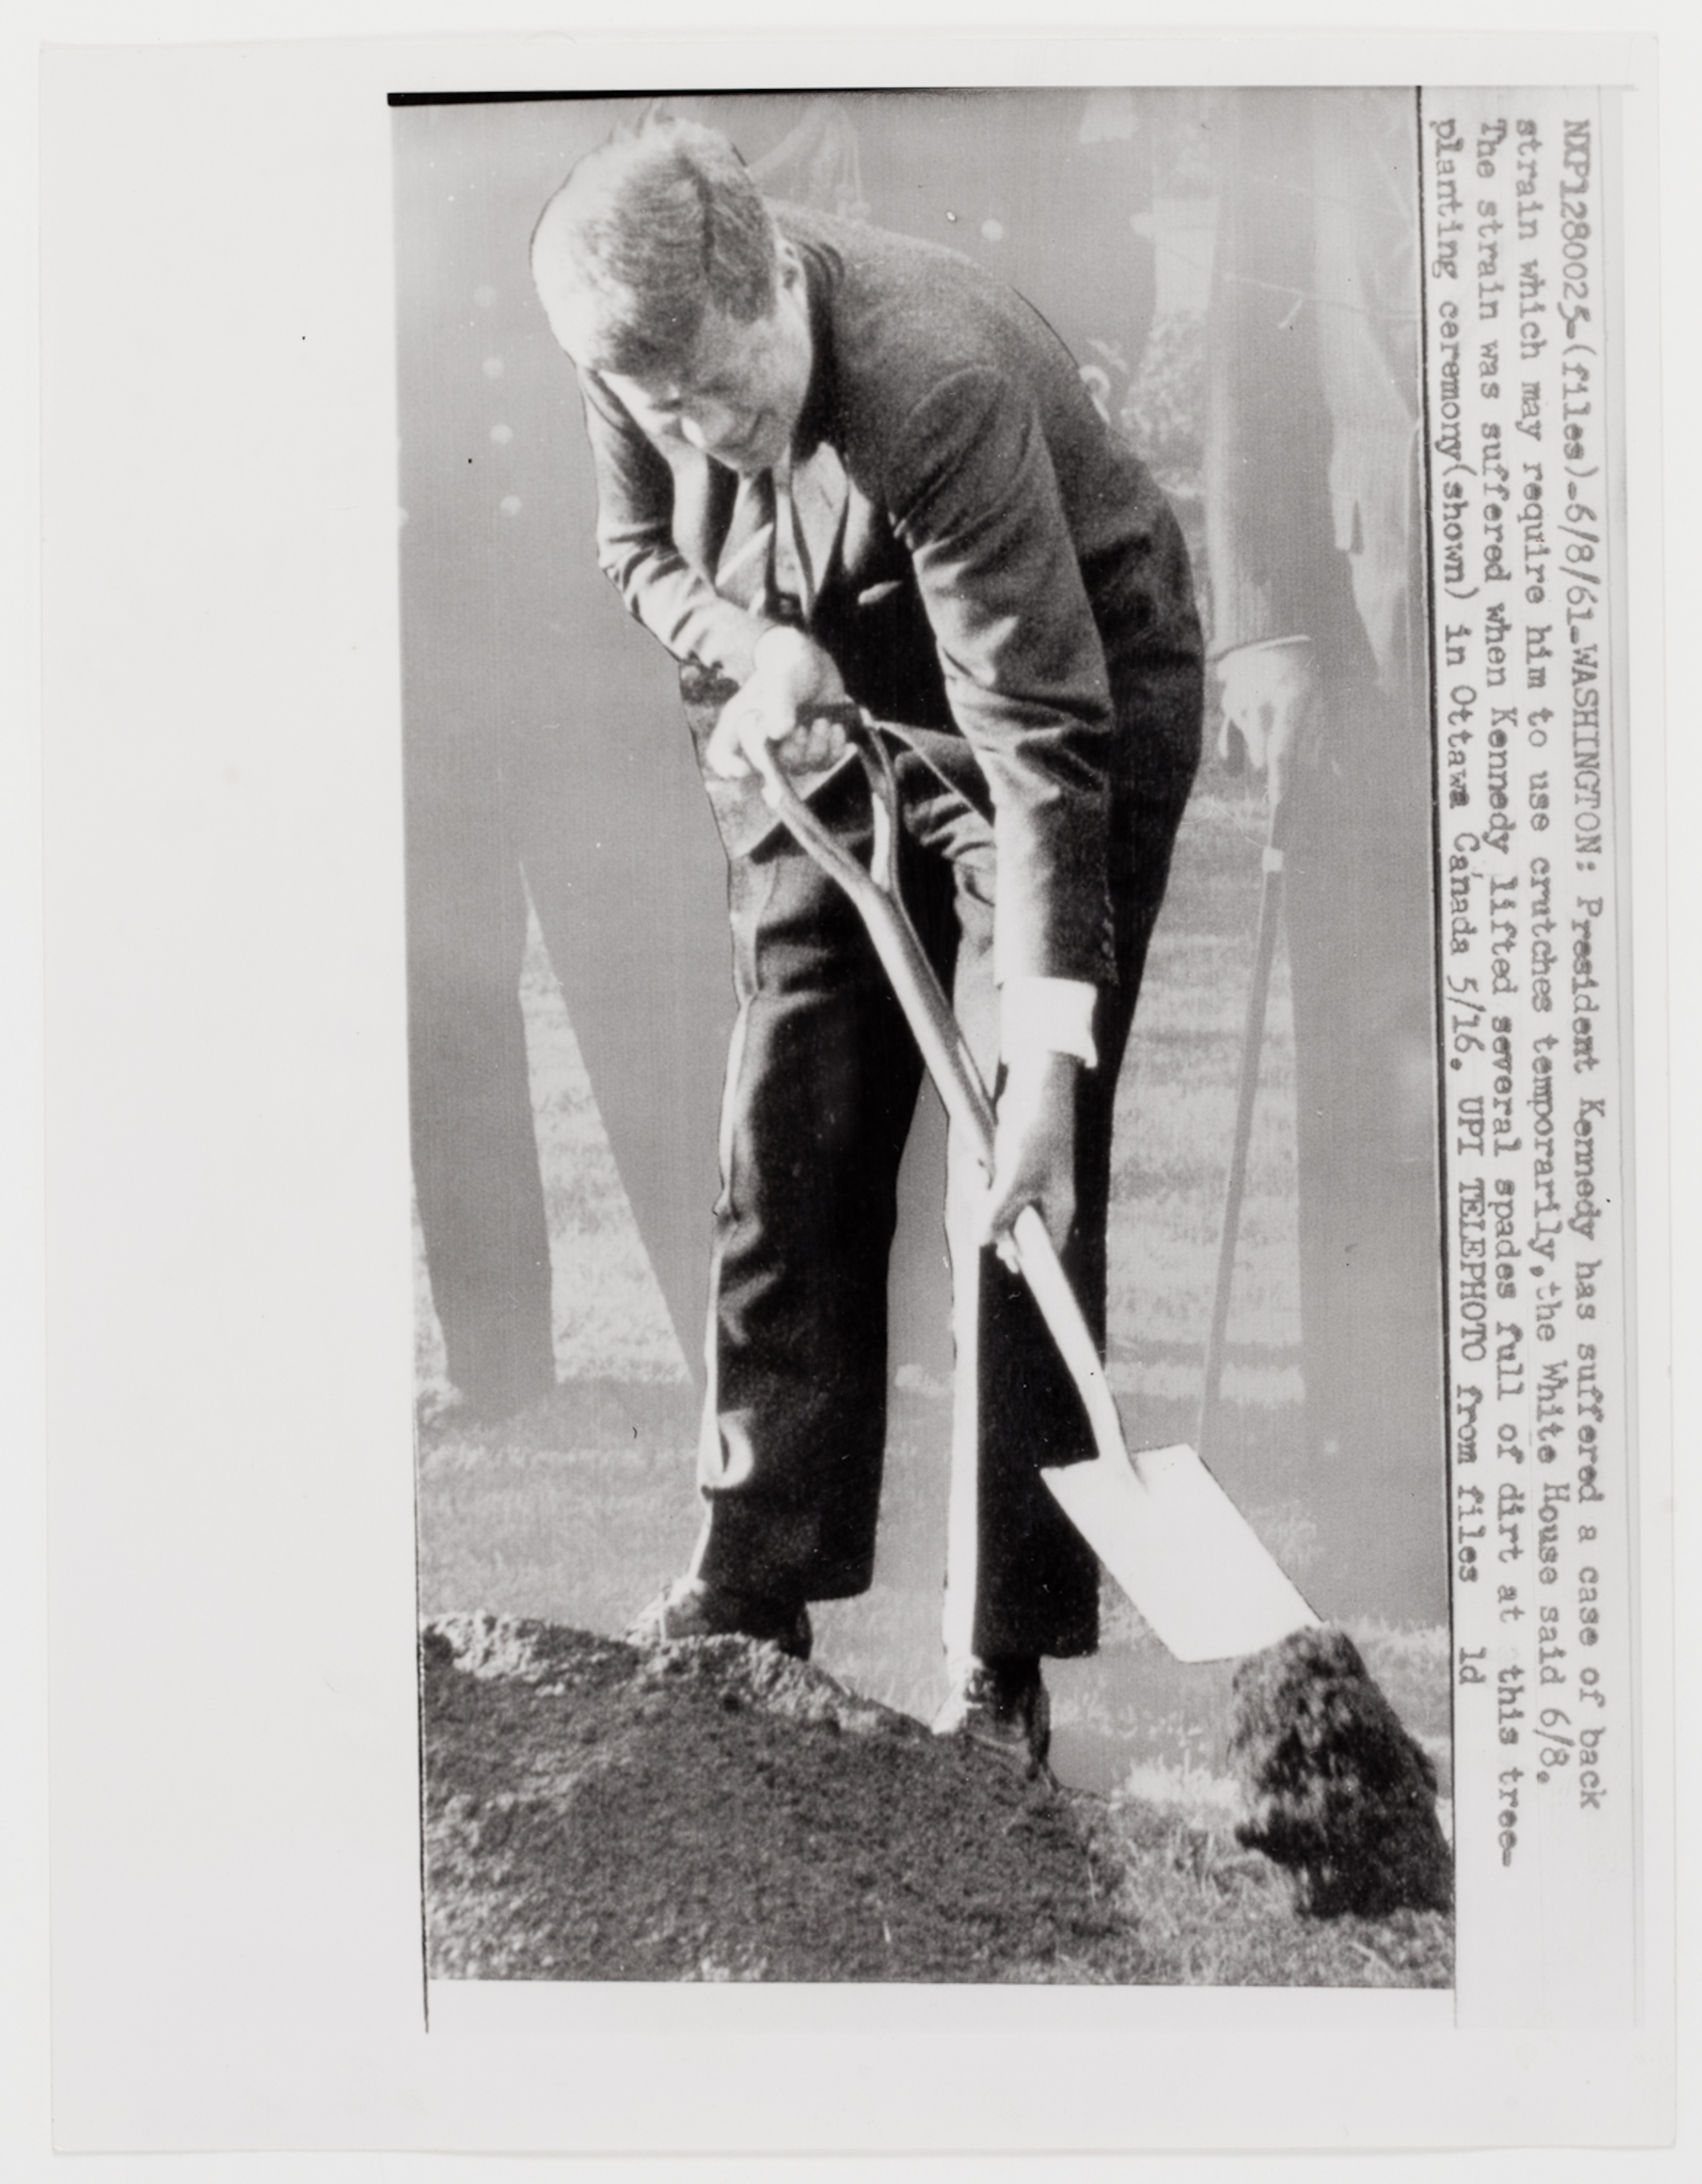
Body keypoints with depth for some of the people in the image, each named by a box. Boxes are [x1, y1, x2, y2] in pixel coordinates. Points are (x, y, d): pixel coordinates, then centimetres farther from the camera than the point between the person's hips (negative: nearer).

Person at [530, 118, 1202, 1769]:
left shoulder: (939, 384, -34)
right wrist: (743, 642, -18)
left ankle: (1004, 1668, -1)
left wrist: (1045, 1064, -40)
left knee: (1020, 1192, -11)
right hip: (820, 726, 6)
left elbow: (1041, 743, -36)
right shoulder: (640, 357, -14)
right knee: (783, 1159, 2)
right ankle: (752, 1594, 14)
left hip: (1065, 702, -6)